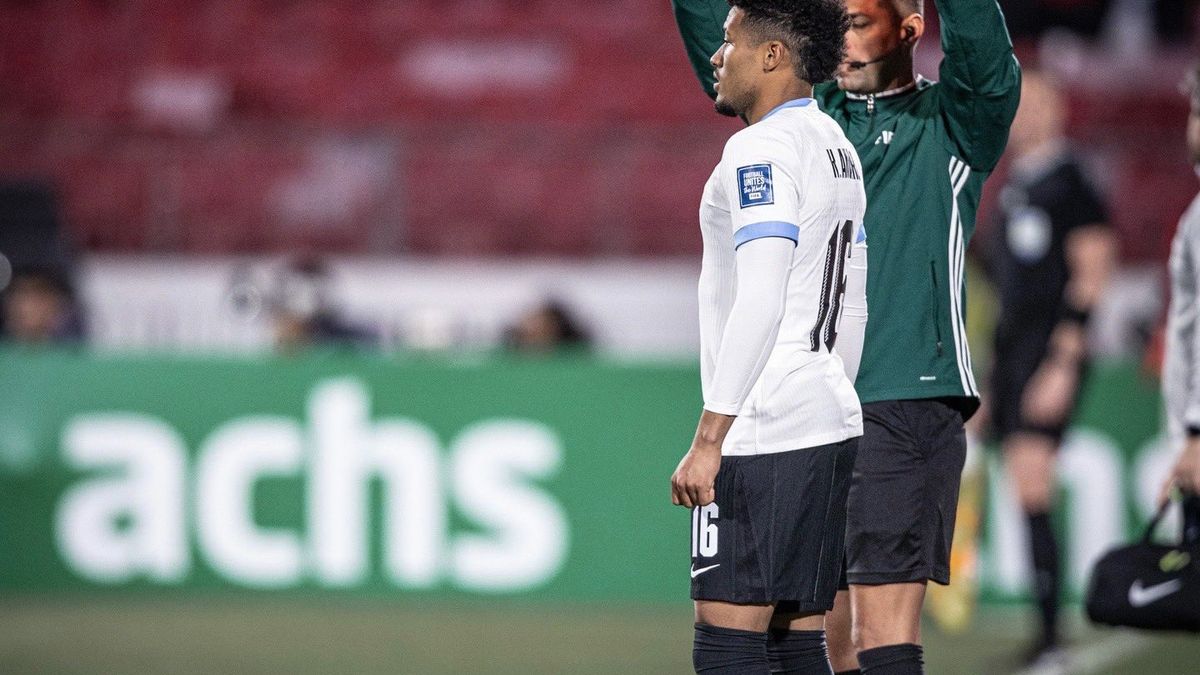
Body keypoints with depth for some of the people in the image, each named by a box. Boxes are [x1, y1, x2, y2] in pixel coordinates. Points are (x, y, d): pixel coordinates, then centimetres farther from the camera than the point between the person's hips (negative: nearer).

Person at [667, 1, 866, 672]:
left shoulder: (763, 147, -12)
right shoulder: (836, 144, 18)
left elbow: (758, 304, -20)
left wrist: (709, 439, -20)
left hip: (762, 434, -10)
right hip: (832, 422, 10)